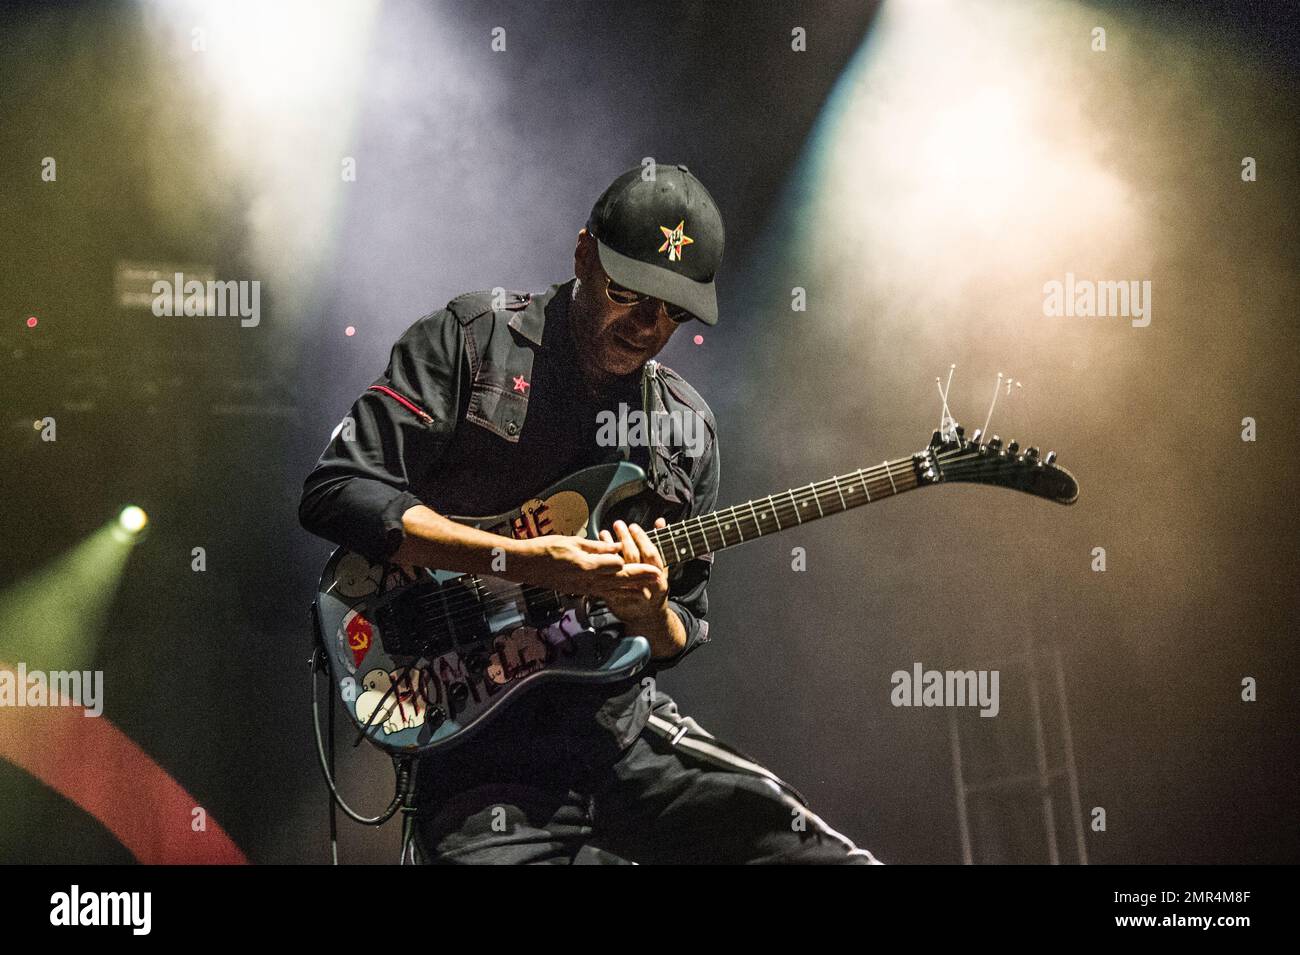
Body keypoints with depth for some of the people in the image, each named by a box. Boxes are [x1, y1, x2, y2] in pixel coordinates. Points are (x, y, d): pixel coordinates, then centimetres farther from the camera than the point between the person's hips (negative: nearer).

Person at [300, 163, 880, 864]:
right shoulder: (471, 338, 2)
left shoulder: (688, 426, 14)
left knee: (838, 858, -8)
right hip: (478, 748, -4)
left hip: (623, 730, 4)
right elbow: (333, 492, -8)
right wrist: (522, 560, -15)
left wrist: (651, 615, -7)